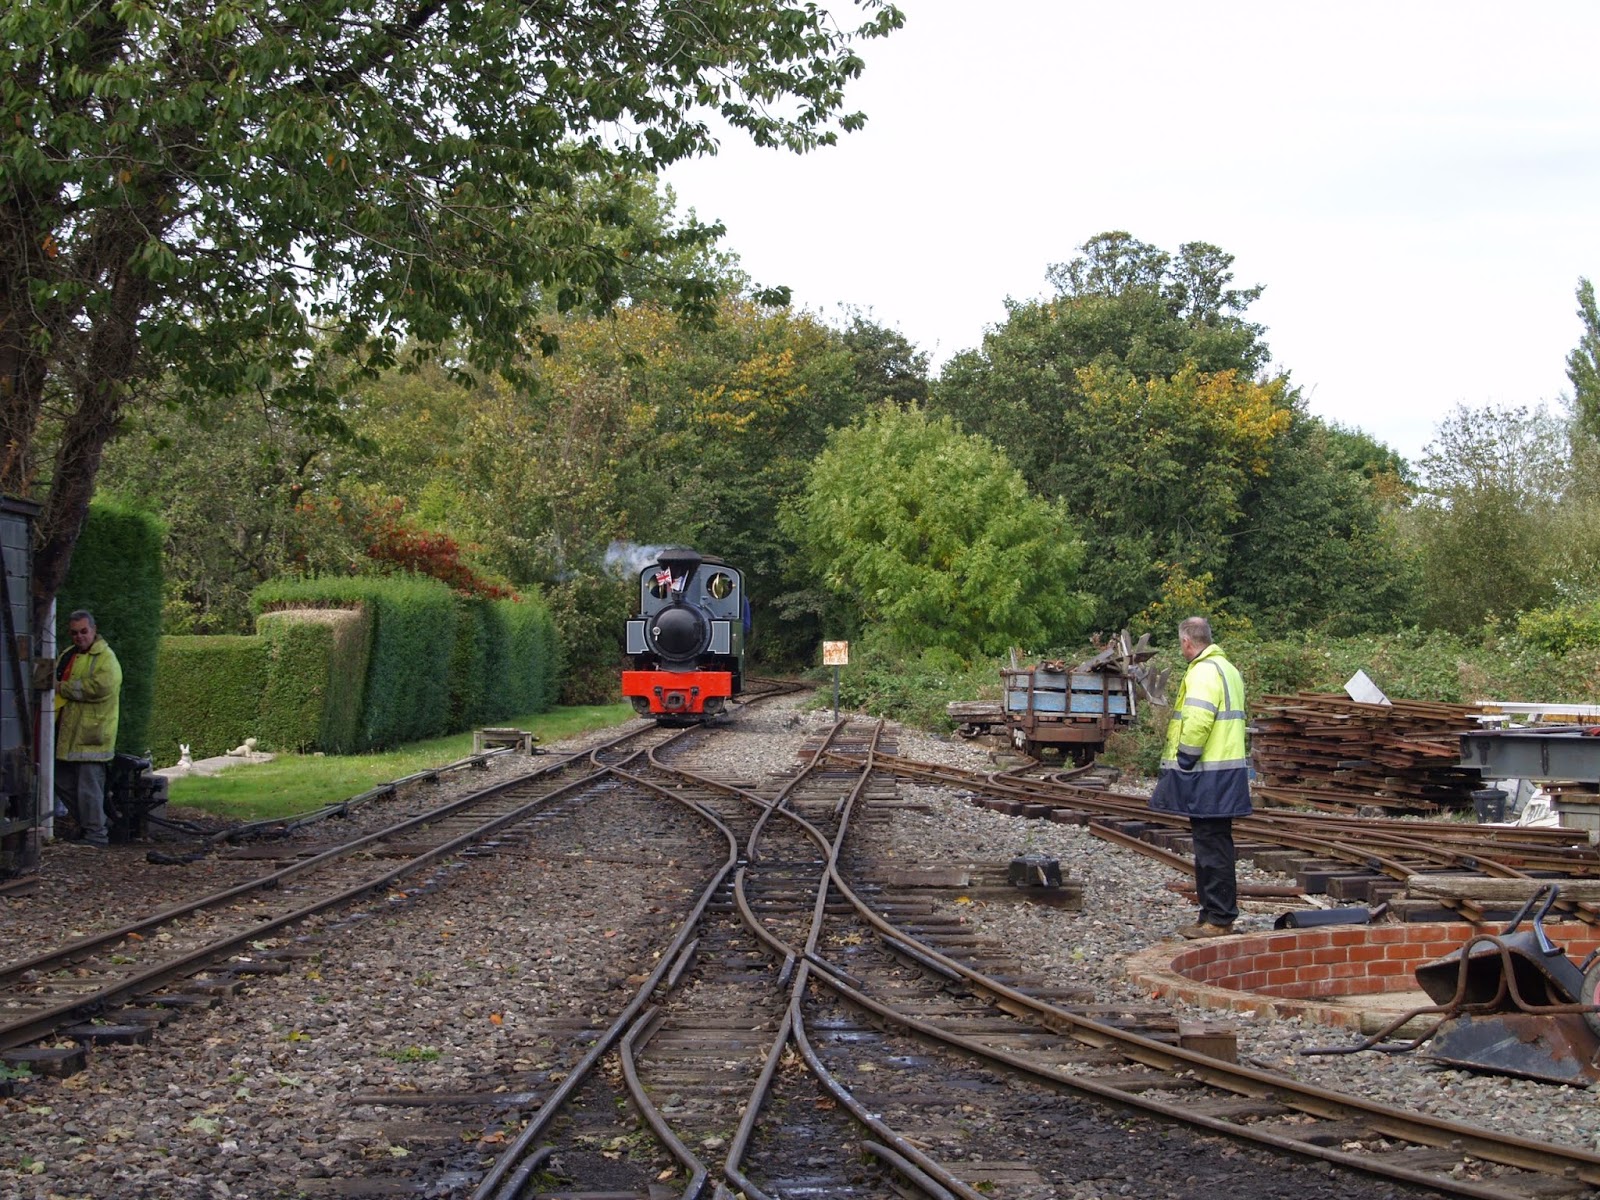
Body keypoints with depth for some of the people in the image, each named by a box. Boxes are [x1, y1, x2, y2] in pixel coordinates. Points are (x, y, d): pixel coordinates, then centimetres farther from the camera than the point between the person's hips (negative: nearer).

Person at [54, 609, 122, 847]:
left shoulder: (106, 658, -9)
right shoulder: (68, 656, 18)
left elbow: (100, 686, -25)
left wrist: (62, 688, -15)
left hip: (91, 735, -9)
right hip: (66, 734, 9)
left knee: (89, 788, -8)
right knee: (63, 784, 16)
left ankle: (95, 835, 0)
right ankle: (87, 825, 29)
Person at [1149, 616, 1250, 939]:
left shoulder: (1204, 672, -15)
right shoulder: (1226, 668, 18)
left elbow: (1197, 723, -24)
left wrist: (1183, 762, -15)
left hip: (1209, 777, -11)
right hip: (1225, 772, 11)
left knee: (1211, 848, -6)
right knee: (1213, 846, 15)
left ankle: (1219, 920, -2)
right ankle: (1212, 914, 23)